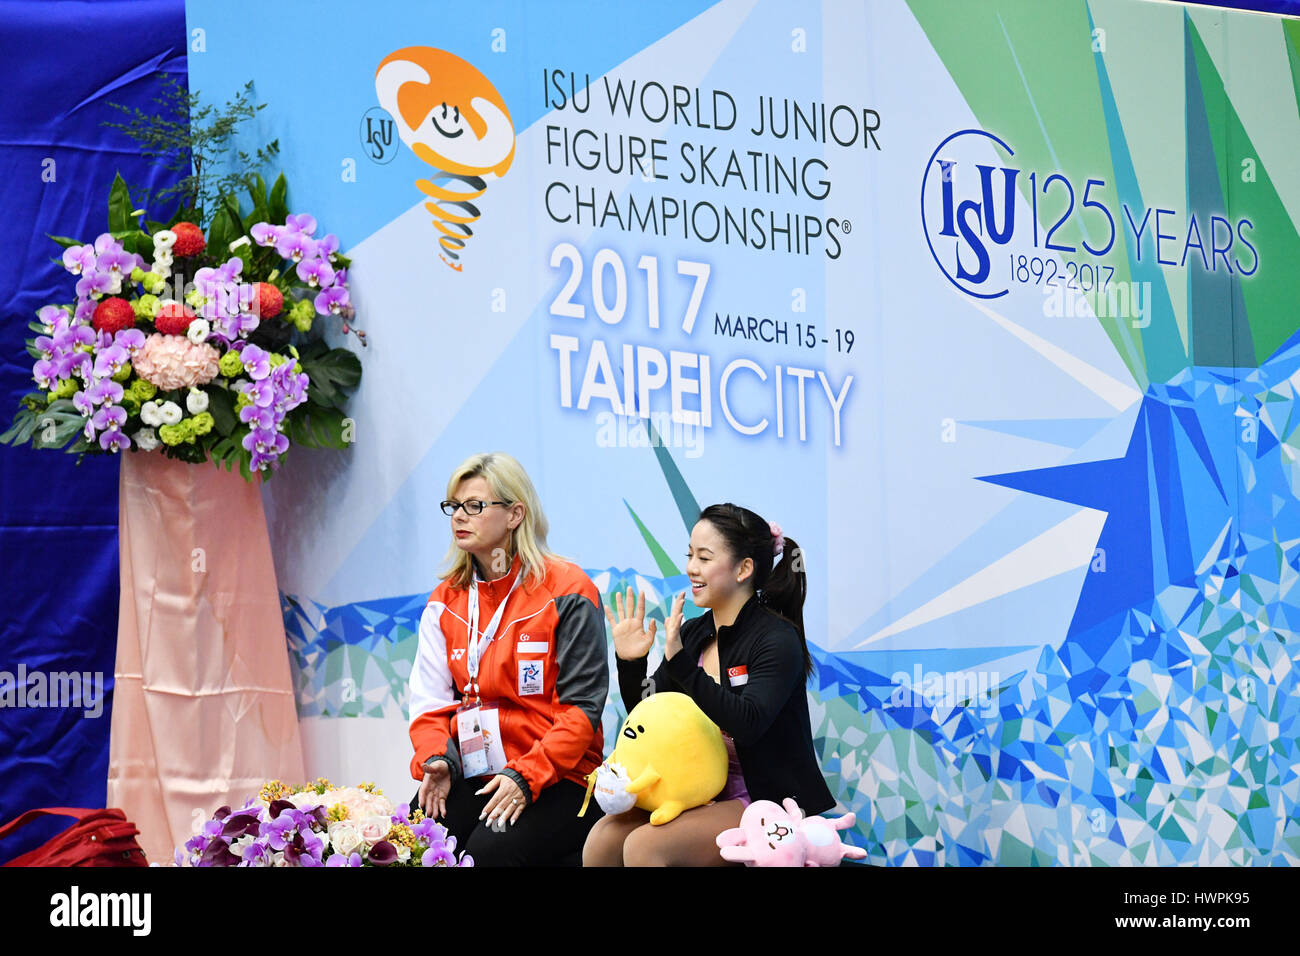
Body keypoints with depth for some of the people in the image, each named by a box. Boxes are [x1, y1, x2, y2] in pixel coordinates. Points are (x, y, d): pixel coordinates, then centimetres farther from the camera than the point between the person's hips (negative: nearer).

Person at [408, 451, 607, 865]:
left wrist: (525, 776, -20)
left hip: (556, 777, -4)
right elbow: (430, 700, 11)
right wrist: (435, 760, -9)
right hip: (471, 776, 4)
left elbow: (582, 707, -9)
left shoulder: (566, 591, -5)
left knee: (491, 847, -31)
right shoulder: (445, 601, 13)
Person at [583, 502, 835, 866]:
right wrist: (629, 662, -7)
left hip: (766, 805, -7)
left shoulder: (777, 639, -13)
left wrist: (680, 662, -32)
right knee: (602, 840, -15)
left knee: (644, 846, -26)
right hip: (705, 795, 7)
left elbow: (746, 724, -28)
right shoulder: (692, 634, 7)